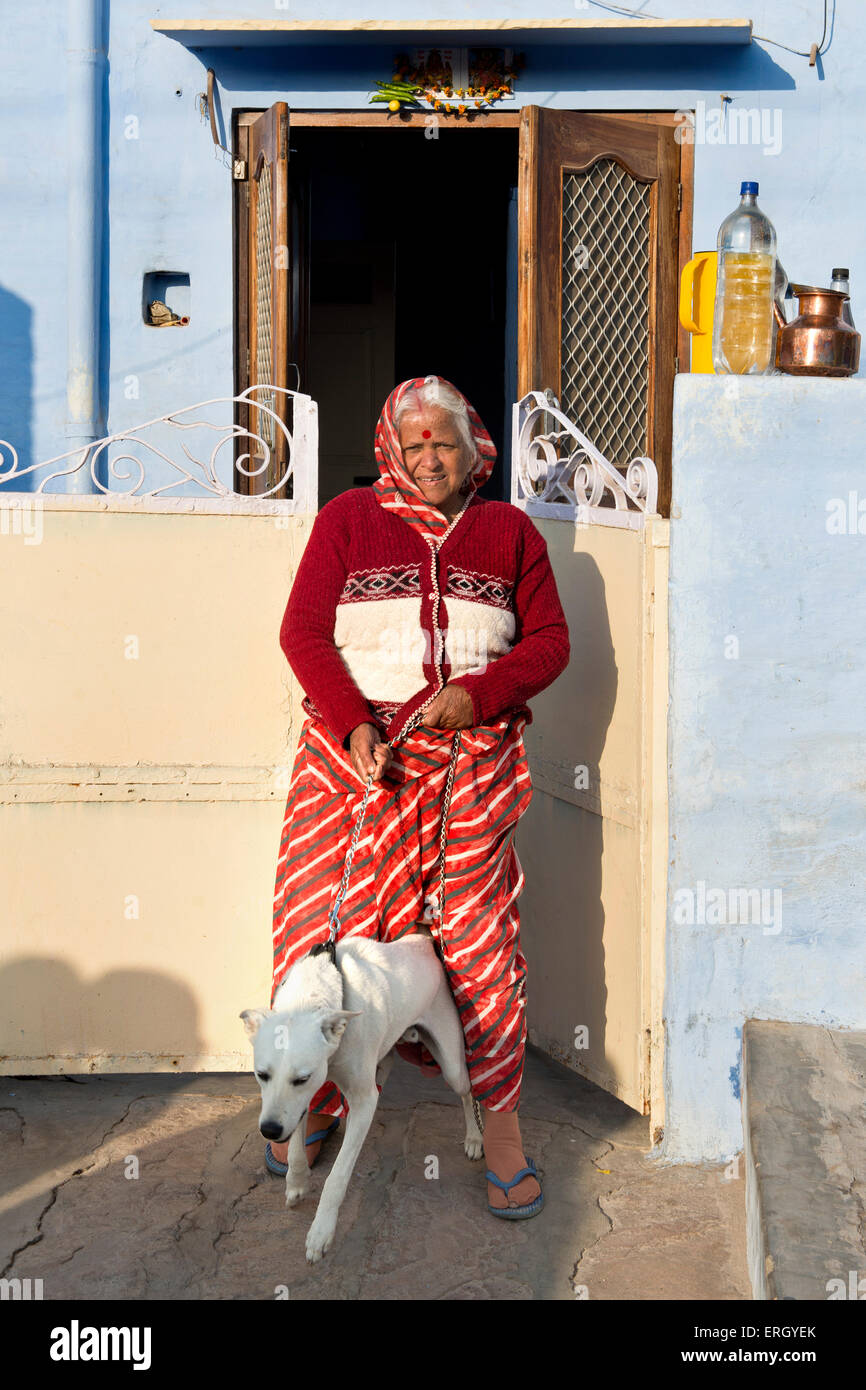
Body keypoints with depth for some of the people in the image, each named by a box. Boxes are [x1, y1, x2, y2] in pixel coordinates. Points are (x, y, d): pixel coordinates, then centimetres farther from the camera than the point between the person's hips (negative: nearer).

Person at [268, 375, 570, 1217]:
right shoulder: (346, 520, 10)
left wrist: (480, 694, -10)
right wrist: (352, 723, -13)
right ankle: (318, 1101, 18)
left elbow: (549, 640, 9)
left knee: (477, 935, -2)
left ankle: (499, 1124, 7)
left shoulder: (509, 531, 14)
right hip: (352, 751, 0)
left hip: (470, 760, 0)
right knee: (329, 928, 0)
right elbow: (303, 631, 2)